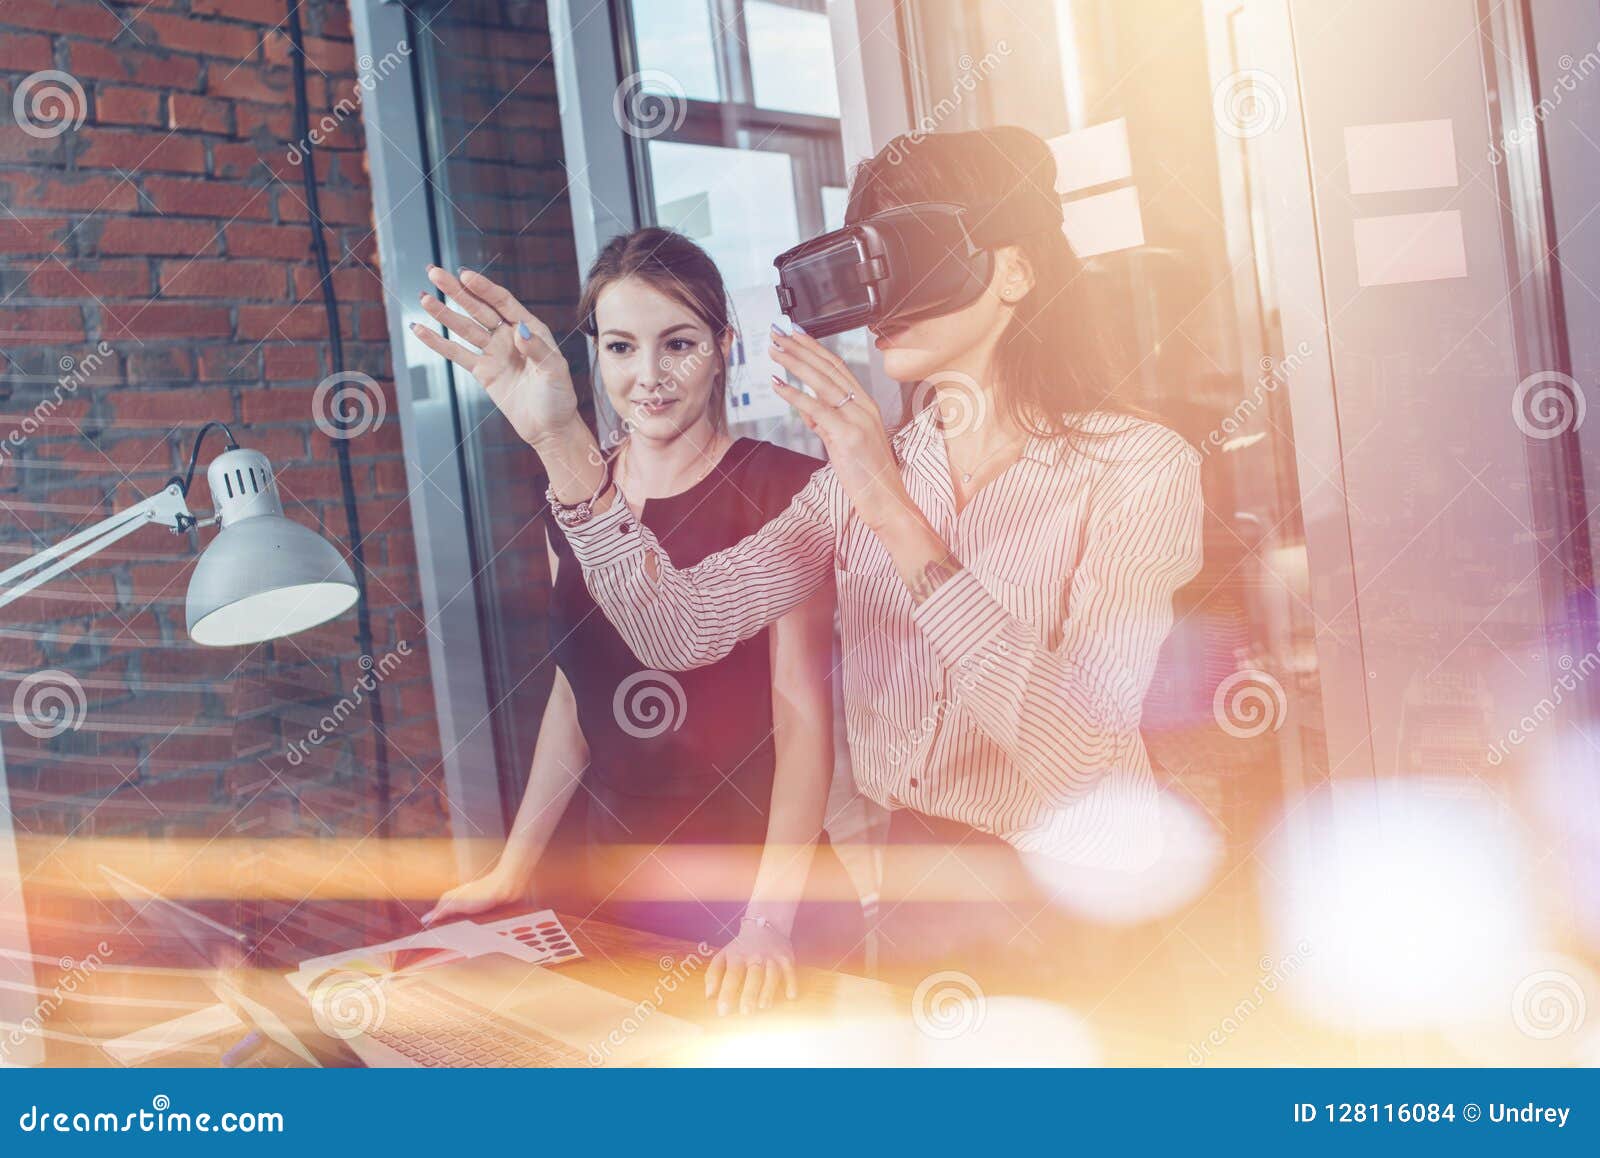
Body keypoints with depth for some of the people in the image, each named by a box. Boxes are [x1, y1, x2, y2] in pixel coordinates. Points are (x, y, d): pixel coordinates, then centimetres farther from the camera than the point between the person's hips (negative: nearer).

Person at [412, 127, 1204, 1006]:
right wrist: (560, 439, -13)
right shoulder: (868, 472, 7)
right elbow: (682, 629, -5)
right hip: (894, 907, 1)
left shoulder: (1135, 464, -9)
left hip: (1073, 928, 0)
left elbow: (1079, 747, -23)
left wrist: (896, 517, -27)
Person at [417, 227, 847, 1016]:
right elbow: (576, 692, 12)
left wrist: (770, 921, -25)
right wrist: (513, 870, 8)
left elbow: (804, 714, -16)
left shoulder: (780, 490, -12)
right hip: (618, 868, 5)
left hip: (752, 868, -5)